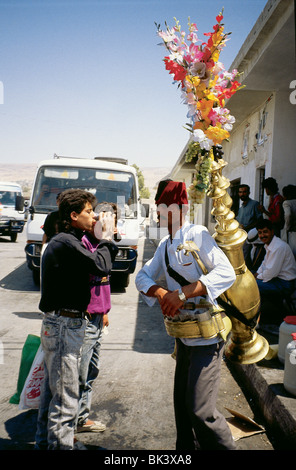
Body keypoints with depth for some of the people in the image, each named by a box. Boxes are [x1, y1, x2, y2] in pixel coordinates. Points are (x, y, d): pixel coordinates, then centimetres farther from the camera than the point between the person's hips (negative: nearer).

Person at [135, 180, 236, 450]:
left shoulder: (198, 235, -15)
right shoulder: (165, 246, 10)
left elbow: (226, 273, -24)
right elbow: (143, 276, 8)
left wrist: (183, 293, -30)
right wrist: (161, 293, -14)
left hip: (206, 336, -8)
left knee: (200, 409, -6)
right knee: (182, 402, 18)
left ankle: (224, 447, 15)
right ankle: (186, 447, 36)